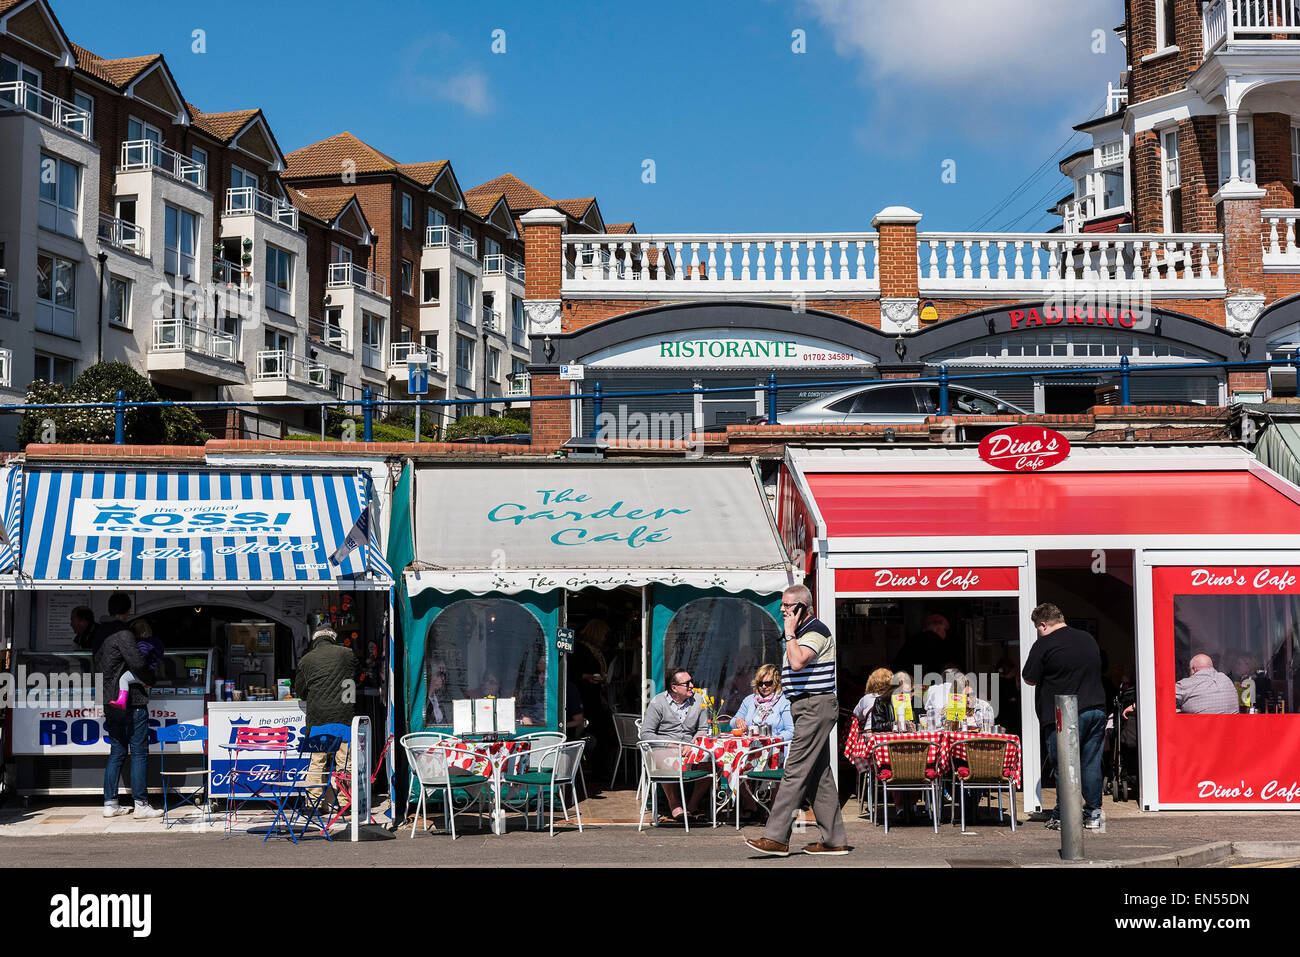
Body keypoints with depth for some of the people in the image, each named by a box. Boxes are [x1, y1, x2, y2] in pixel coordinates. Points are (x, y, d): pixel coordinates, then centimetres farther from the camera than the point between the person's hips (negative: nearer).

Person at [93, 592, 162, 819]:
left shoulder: (98, 633, 12)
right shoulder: (123, 634, -15)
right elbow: (138, 665, -21)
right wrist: (151, 679, -2)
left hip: (109, 702, 8)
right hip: (131, 702, -8)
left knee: (117, 752, 14)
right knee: (139, 753, -3)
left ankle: (110, 803, 14)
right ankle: (141, 804, -2)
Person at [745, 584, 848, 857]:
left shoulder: (816, 632, -13)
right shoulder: (802, 633, 20)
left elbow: (798, 662, -27)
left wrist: (789, 633, -18)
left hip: (816, 707, -11)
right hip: (808, 709, 11)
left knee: (796, 771, -12)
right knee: (819, 776, 9)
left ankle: (776, 837, -14)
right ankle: (834, 840, 11)